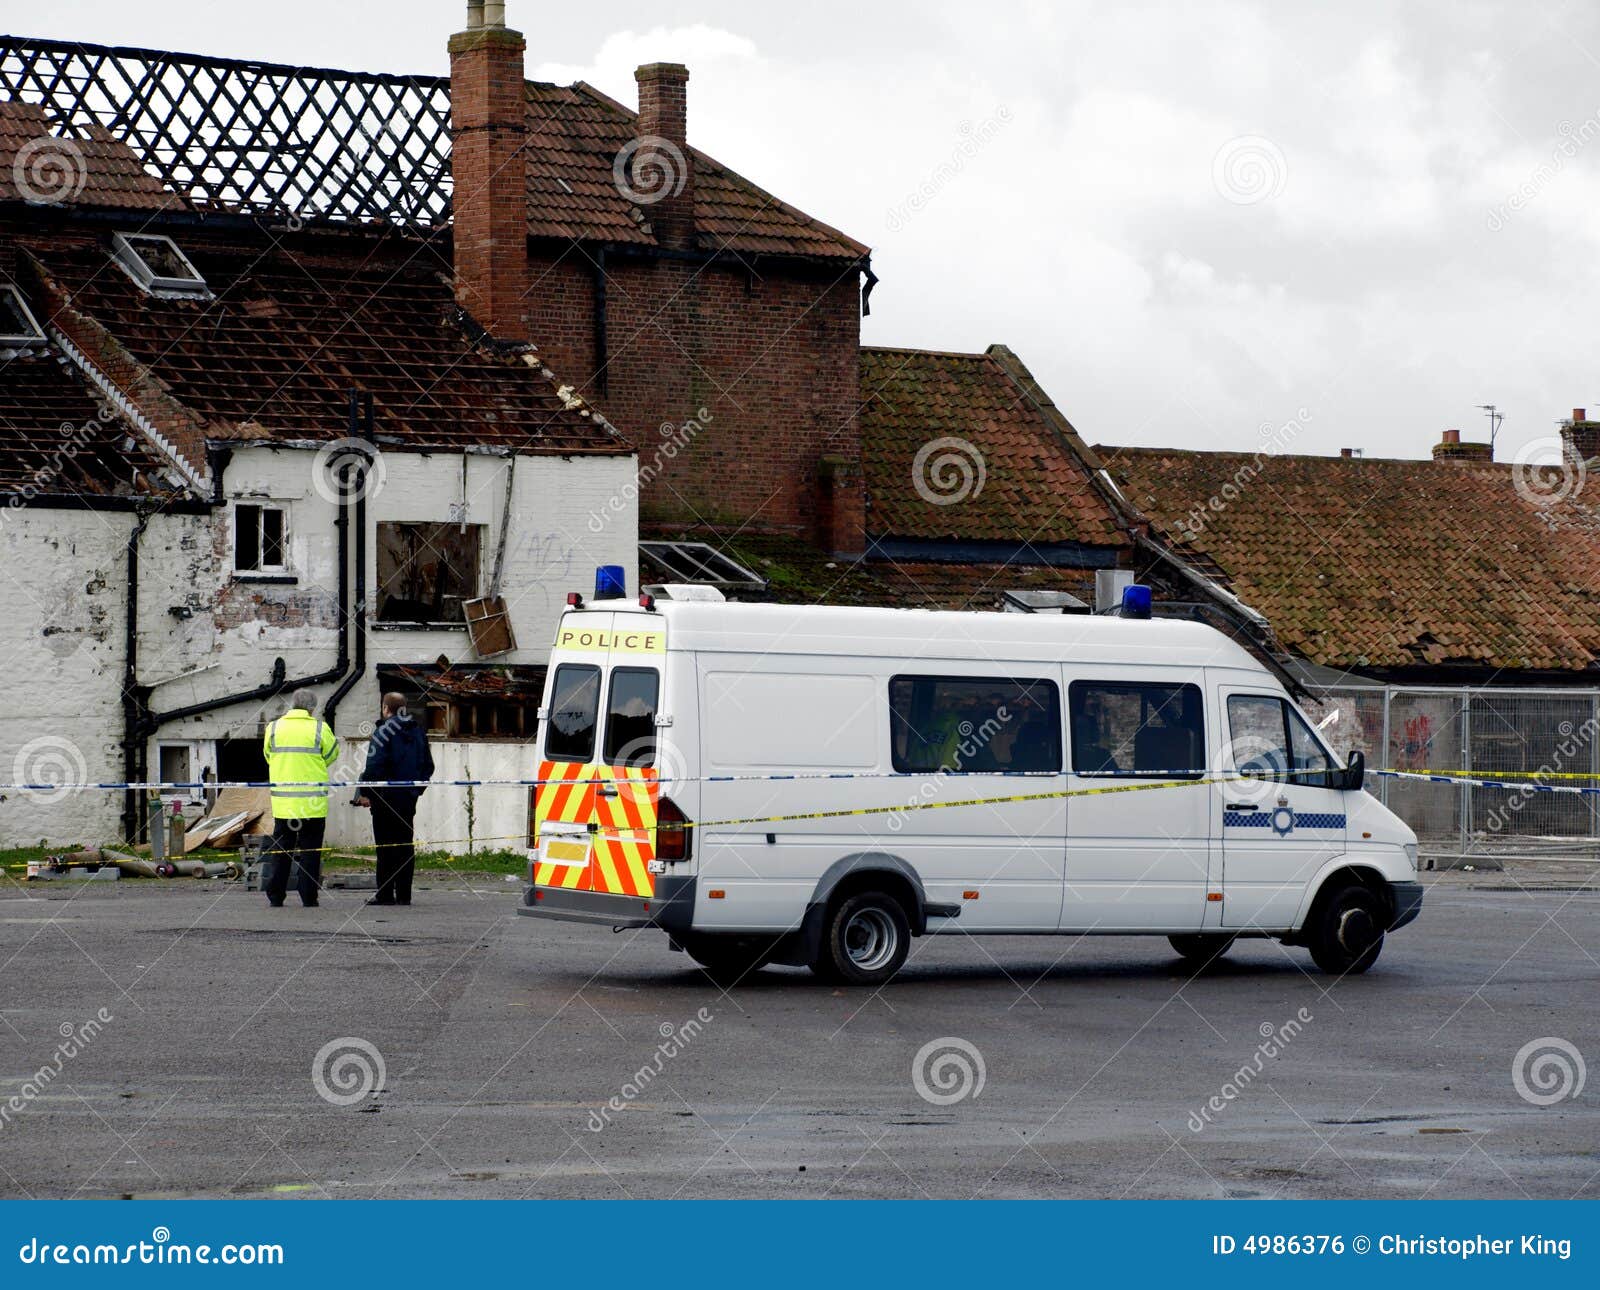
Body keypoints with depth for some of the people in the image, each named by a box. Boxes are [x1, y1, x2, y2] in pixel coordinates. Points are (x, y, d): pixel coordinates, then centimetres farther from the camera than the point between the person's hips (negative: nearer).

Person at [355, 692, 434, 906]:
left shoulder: (384, 732, -10)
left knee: (385, 846, -3)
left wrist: (365, 792, -10)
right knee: (406, 845, 8)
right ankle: (404, 894, 8)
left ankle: (385, 894, -5)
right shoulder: (418, 732, 11)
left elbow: (375, 766, -17)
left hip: (386, 797, -6)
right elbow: (428, 766, 16)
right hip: (409, 797, 6)